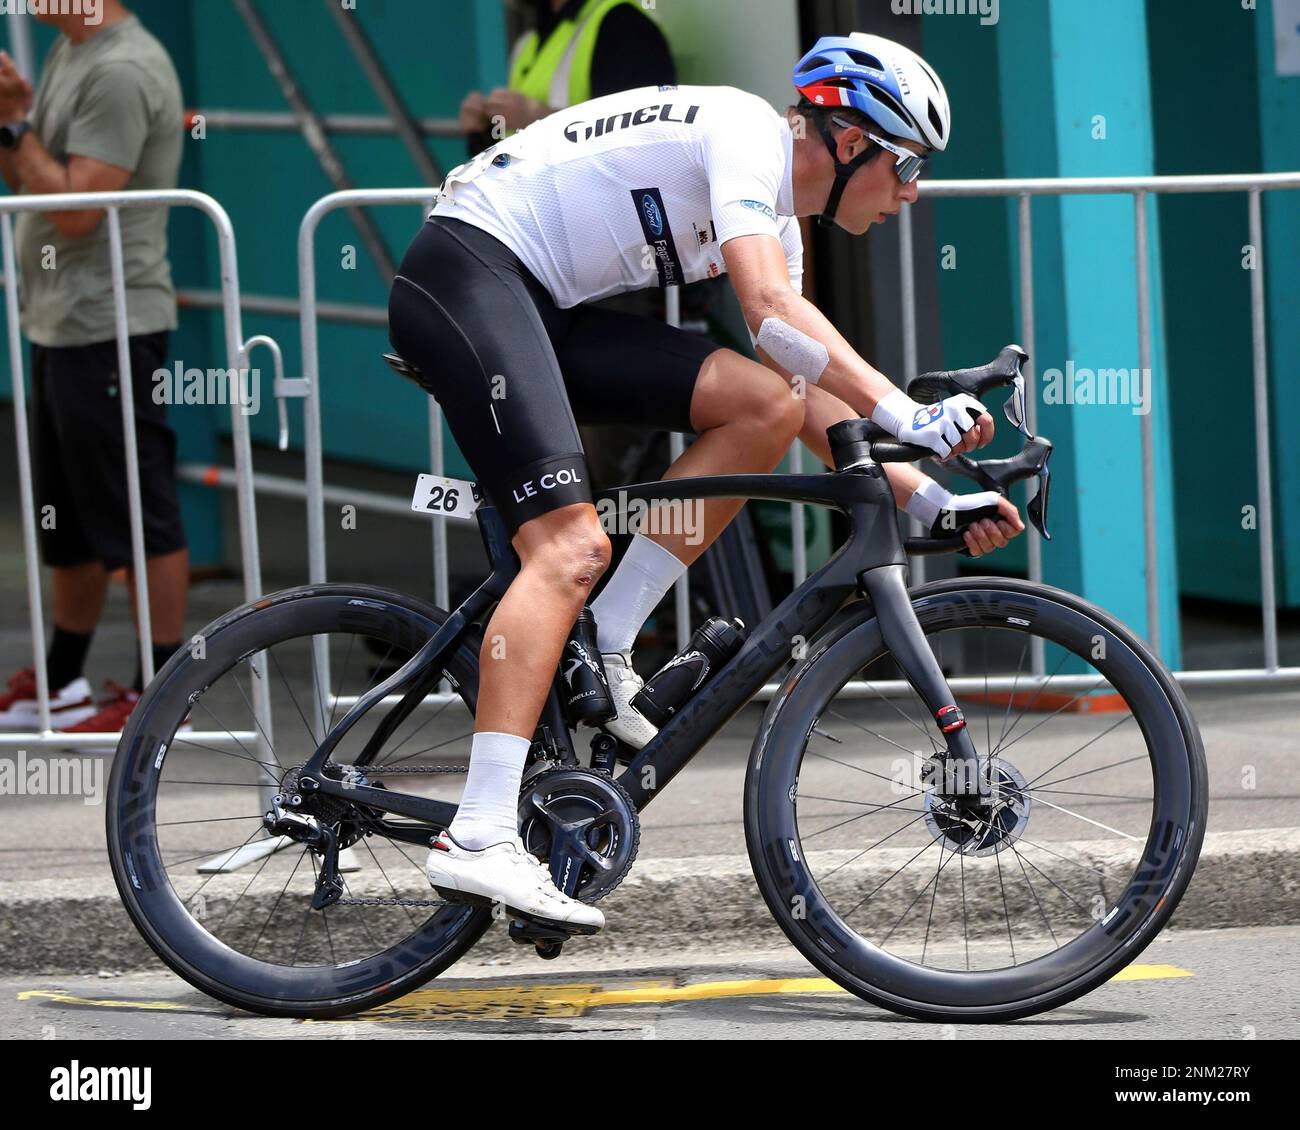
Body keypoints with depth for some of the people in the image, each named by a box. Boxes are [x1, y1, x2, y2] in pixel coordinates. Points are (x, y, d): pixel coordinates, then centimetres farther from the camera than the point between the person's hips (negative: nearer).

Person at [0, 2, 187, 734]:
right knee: (69, 521, 18)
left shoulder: (122, 71, -18)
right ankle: (61, 685, 28)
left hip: (110, 324, -10)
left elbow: (76, 207, -22)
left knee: (139, 515, -4)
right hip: (60, 323, 10)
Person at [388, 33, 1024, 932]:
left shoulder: (776, 217, 16)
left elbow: (814, 403, 17)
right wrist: (905, 414, -30)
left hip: (546, 310, 9)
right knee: (572, 546, -22)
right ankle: (478, 838, -30)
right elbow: (772, 312, -27)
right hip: (466, 273, -9)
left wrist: (933, 500, 7)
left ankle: (605, 645, -2)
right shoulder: (747, 132, -12)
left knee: (766, 404, -4)